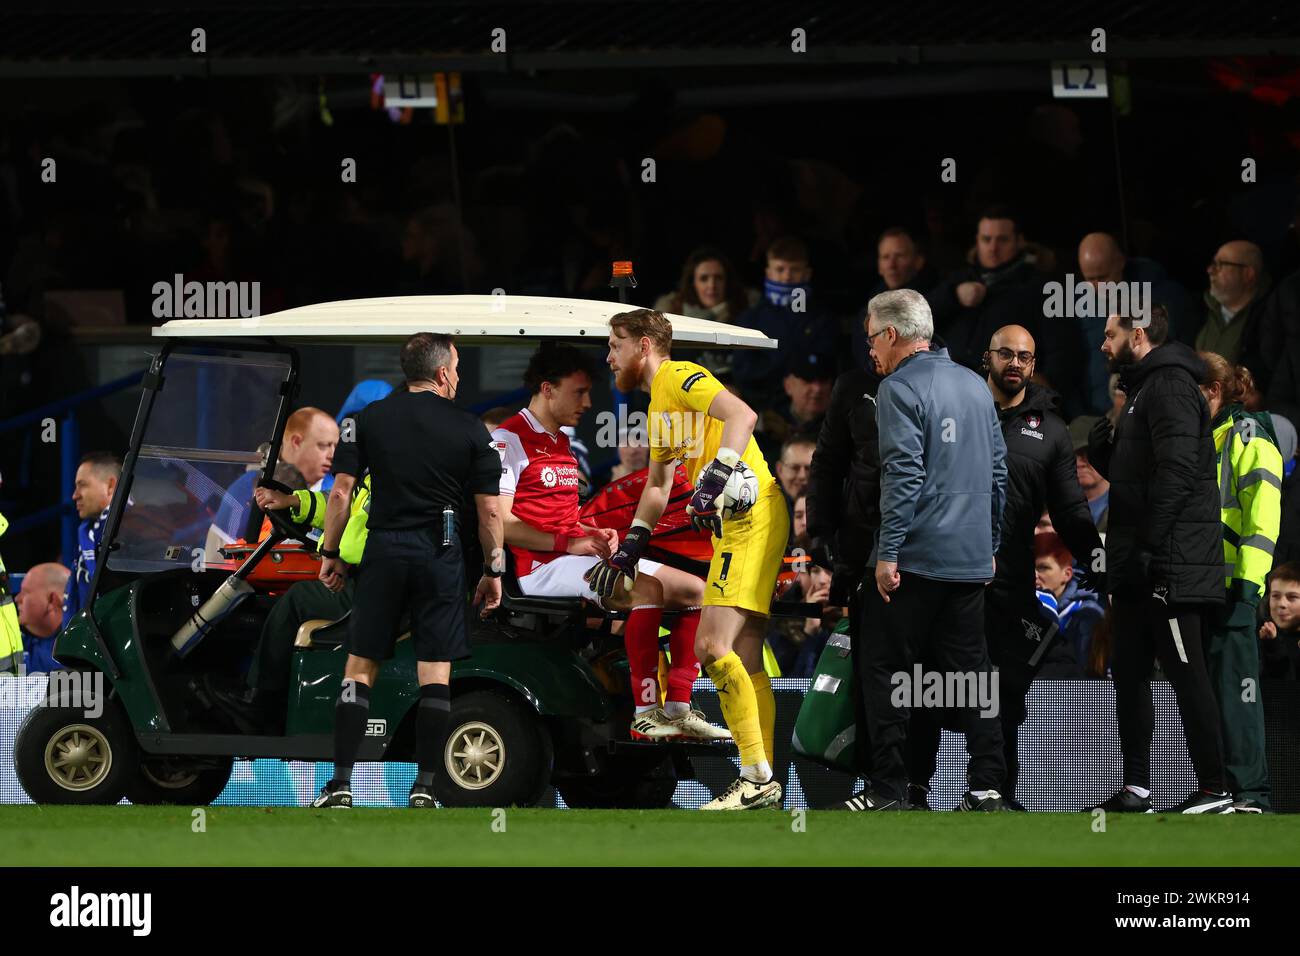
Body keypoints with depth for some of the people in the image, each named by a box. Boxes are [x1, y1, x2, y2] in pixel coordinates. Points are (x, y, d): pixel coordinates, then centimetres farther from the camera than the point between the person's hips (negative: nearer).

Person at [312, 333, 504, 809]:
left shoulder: (370, 420, 2)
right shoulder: (468, 429, 0)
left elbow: (341, 492, -1)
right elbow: (489, 510, 0)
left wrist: (330, 553, 9)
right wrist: (493, 571, 10)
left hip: (384, 549, 1)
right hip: (441, 556, -1)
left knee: (360, 667, 6)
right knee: (435, 672, 2)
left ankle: (341, 784, 0)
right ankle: (424, 788, -2)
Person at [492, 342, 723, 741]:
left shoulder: (561, 442, 25)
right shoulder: (509, 439, -6)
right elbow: (499, 523, -14)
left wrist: (595, 534, 6)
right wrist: (568, 543, -19)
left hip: (579, 557, 10)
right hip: (542, 567, -10)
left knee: (694, 589, 0)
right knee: (647, 588, -33)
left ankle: (677, 709, -7)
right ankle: (645, 713, -33)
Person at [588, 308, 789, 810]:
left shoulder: (678, 378, -6)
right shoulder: (657, 403, 24)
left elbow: (742, 415, -23)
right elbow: (658, 485, 33)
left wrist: (715, 478, -31)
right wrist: (631, 546, 25)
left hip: (752, 518, -10)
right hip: (735, 526, 10)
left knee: (712, 646, -16)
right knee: (744, 663, 8)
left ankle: (758, 778, -14)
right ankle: (761, 784, 10)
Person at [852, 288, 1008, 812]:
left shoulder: (899, 389, -9)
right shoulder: (975, 385, 15)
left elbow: (903, 475, -17)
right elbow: (998, 470, 19)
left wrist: (888, 553, -16)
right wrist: (989, 546, 24)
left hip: (918, 555, -7)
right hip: (971, 558, 7)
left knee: (887, 670, 0)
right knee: (969, 670, 8)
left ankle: (888, 789, -2)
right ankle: (986, 785, 3)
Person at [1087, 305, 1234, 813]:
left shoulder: (1170, 386, -12)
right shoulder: (1143, 389, 20)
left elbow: (1176, 471, -22)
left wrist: (1148, 547, -24)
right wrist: (1105, 447, 6)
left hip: (1172, 566, -11)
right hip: (1140, 569, 11)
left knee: (1186, 675, -8)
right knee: (1129, 671, 11)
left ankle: (1214, 790, -6)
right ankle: (1135, 790, 16)